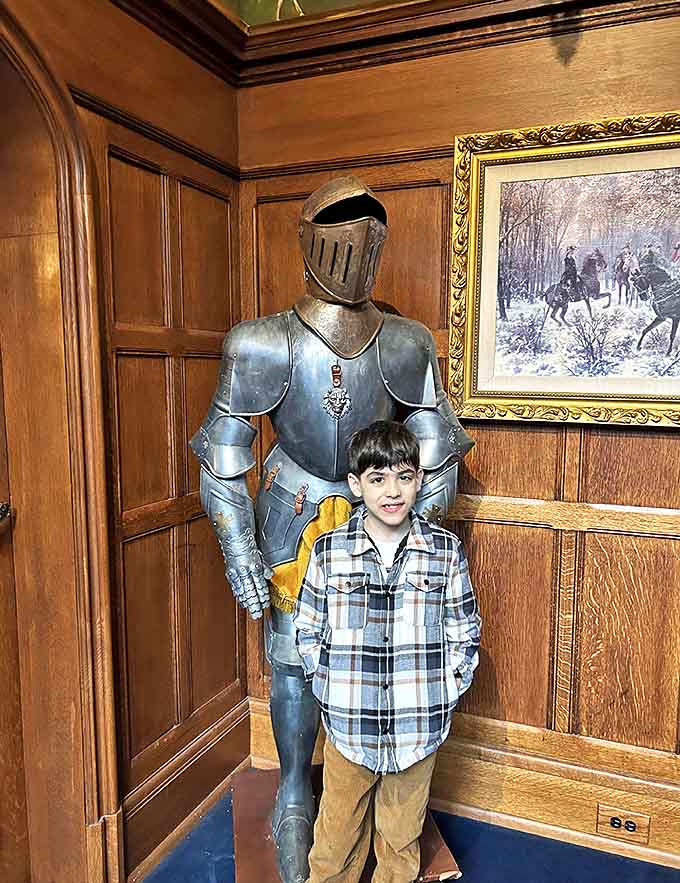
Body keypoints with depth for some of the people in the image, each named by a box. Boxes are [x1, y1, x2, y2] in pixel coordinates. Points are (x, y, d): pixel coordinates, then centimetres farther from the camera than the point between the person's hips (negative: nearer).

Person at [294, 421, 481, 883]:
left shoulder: (445, 550, -8)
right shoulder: (329, 550, -9)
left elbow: (465, 634, 1)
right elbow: (308, 631, 1)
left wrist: (442, 690, -5)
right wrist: (332, 687, -4)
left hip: (417, 730, 0)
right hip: (347, 727, 0)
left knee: (401, 838, 22)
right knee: (336, 839, 19)